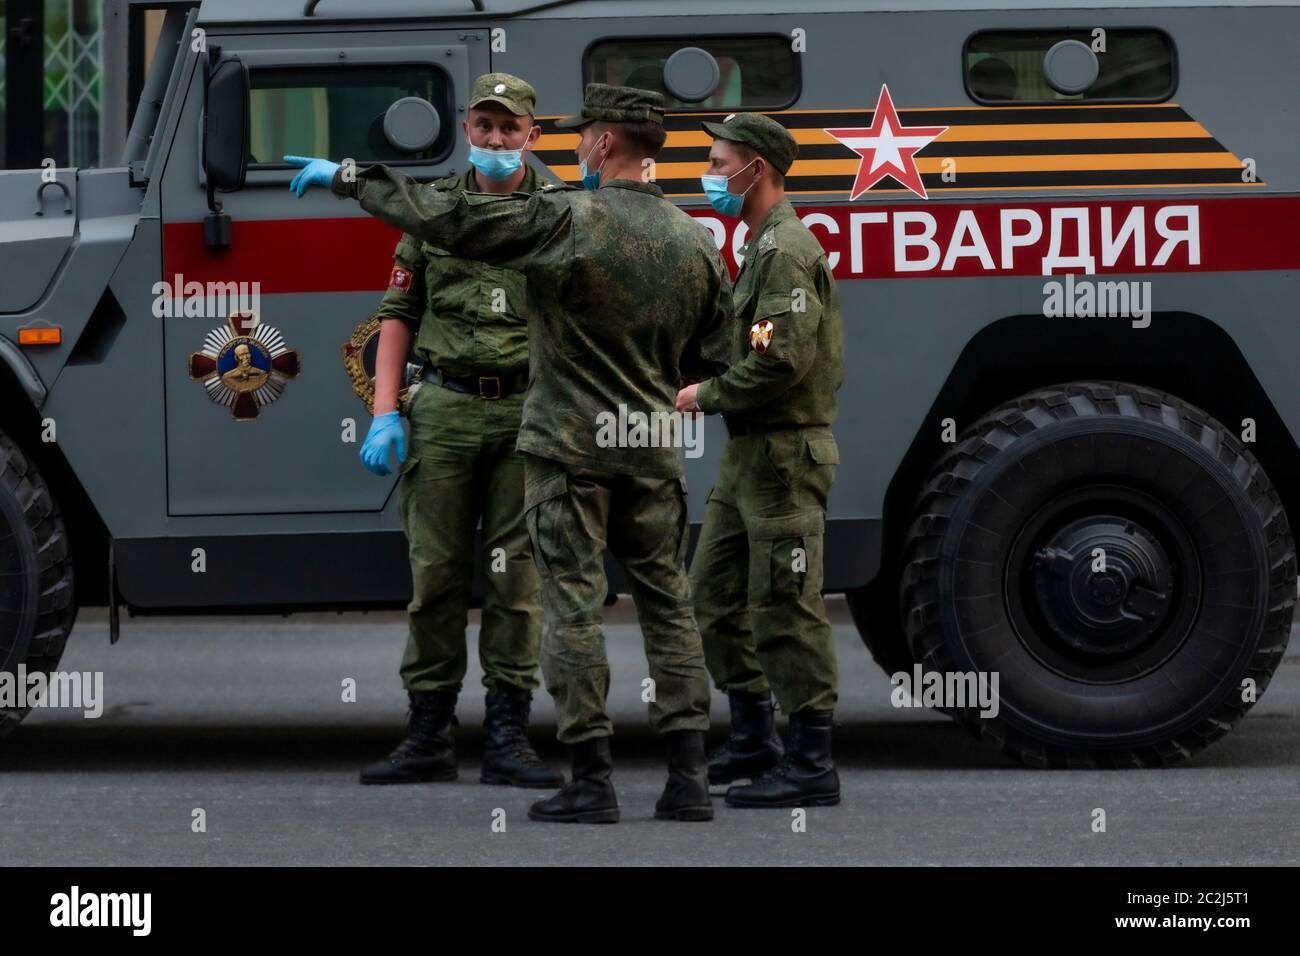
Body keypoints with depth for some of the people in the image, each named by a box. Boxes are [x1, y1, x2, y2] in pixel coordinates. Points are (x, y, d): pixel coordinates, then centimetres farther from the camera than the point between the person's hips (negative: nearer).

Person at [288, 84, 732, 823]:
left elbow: (445, 219, -15)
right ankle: (689, 779, 5)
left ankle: (594, 781, -4)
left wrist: (349, 179, -5)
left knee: (575, 607, -1)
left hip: (570, 444, -4)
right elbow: (711, 358, 11)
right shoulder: (696, 242, 2)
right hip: (653, 448, 5)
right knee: (668, 604, 9)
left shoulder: (566, 222, -14)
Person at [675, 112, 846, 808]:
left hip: (784, 455, -11)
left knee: (785, 607, -9)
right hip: (748, 456, 11)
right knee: (716, 593, 16)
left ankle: (810, 764, -6)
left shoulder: (787, 249, -16)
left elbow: (782, 360, -25)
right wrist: (706, 388, 10)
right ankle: (753, 738, 25)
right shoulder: (762, 247, 18)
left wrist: (709, 396, -13)